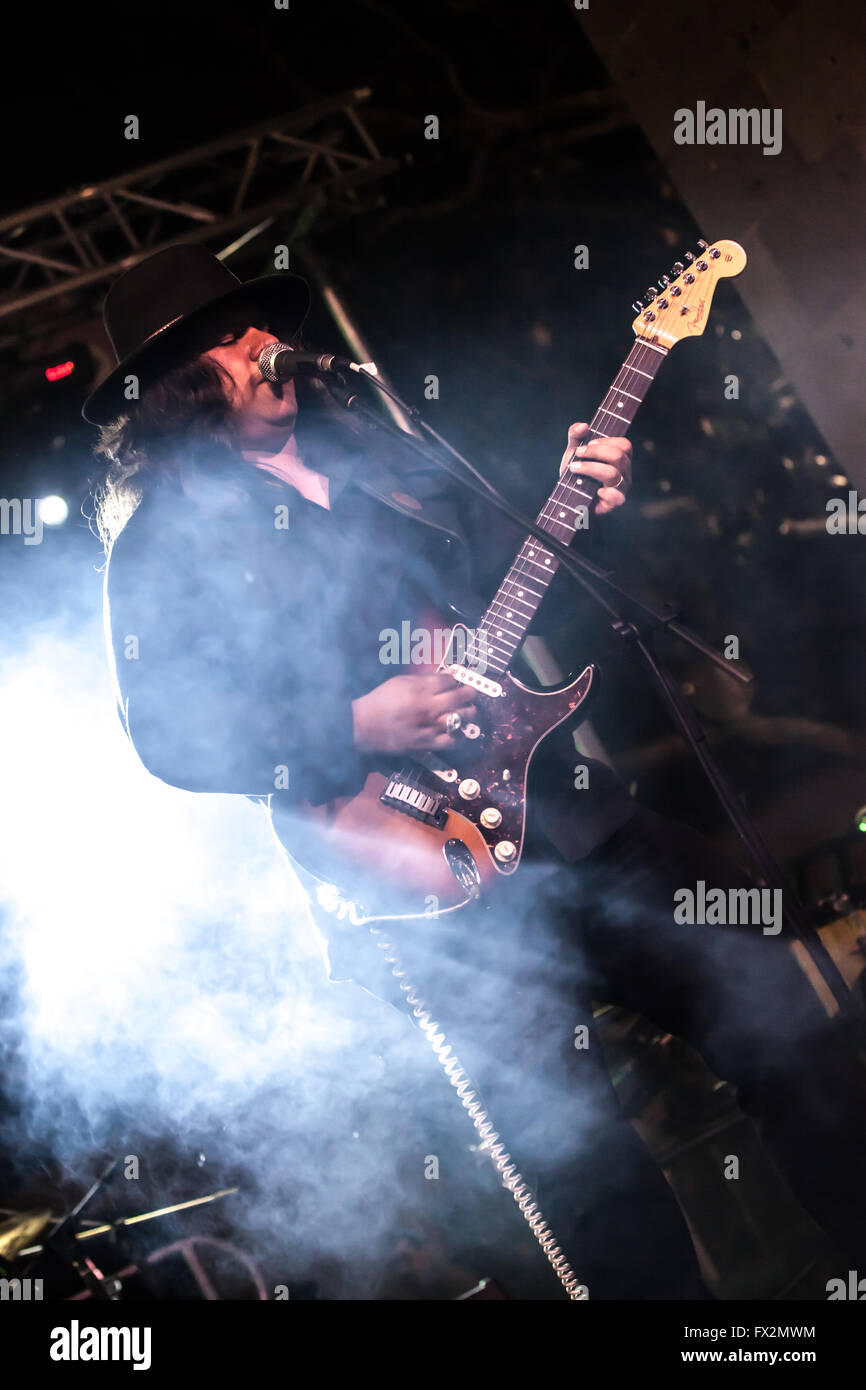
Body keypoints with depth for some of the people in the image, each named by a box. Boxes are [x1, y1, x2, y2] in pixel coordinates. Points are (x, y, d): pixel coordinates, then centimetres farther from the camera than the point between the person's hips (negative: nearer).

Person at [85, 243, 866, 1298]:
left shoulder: (373, 454, 16)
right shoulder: (165, 541, -1)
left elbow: (499, 570, 22)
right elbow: (167, 734, -9)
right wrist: (355, 729, -19)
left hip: (563, 805, 6)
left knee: (776, 1012, 4)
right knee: (592, 1163, -8)